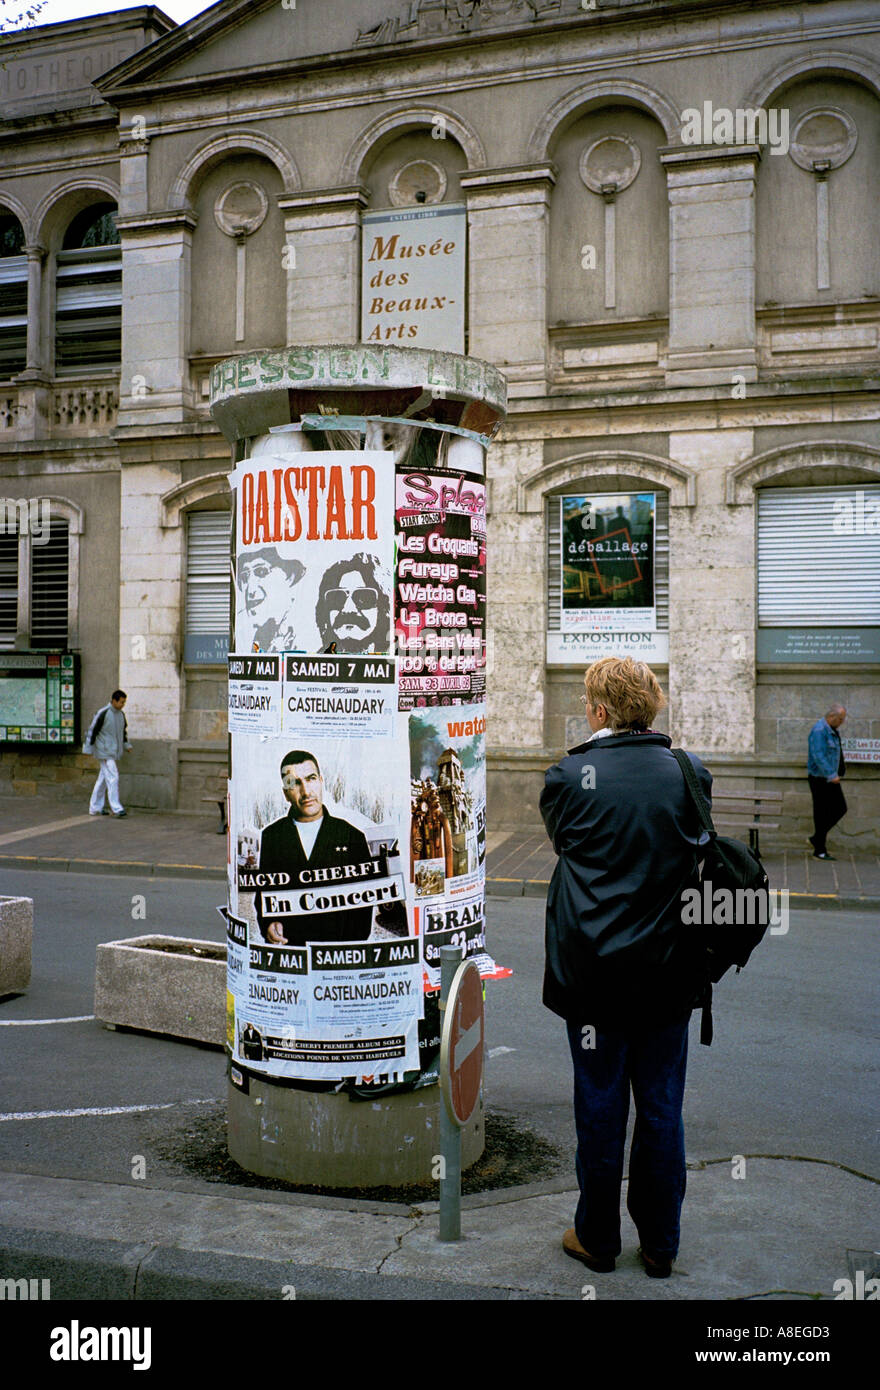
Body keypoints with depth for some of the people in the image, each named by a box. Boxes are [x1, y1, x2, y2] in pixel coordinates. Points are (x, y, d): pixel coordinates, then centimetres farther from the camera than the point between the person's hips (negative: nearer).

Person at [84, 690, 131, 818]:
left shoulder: (121, 714, 10)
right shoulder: (103, 713, -13)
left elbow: (123, 731, 26)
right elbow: (92, 730, -11)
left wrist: (126, 745, 15)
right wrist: (89, 749, -10)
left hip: (114, 752, 8)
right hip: (105, 752, -8)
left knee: (103, 779, 13)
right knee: (113, 778, -14)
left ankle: (95, 807, 20)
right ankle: (117, 808, -15)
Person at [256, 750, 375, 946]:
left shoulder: (352, 836, 8)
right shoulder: (271, 836, 12)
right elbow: (263, 891, 17)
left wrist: (354, 946, -2)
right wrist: (268, 925, -1)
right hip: (287, 947, 2)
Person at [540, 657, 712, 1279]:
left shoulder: (571, 775, -11)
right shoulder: (691, 772, -4)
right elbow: (695, 848, 10)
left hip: (594, 970, -2)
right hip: (669, 970, 2)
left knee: (600, 1107, 11)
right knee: (662, 1107, 14)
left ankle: (598, 1239, 27)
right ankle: (660, 1244, 28)